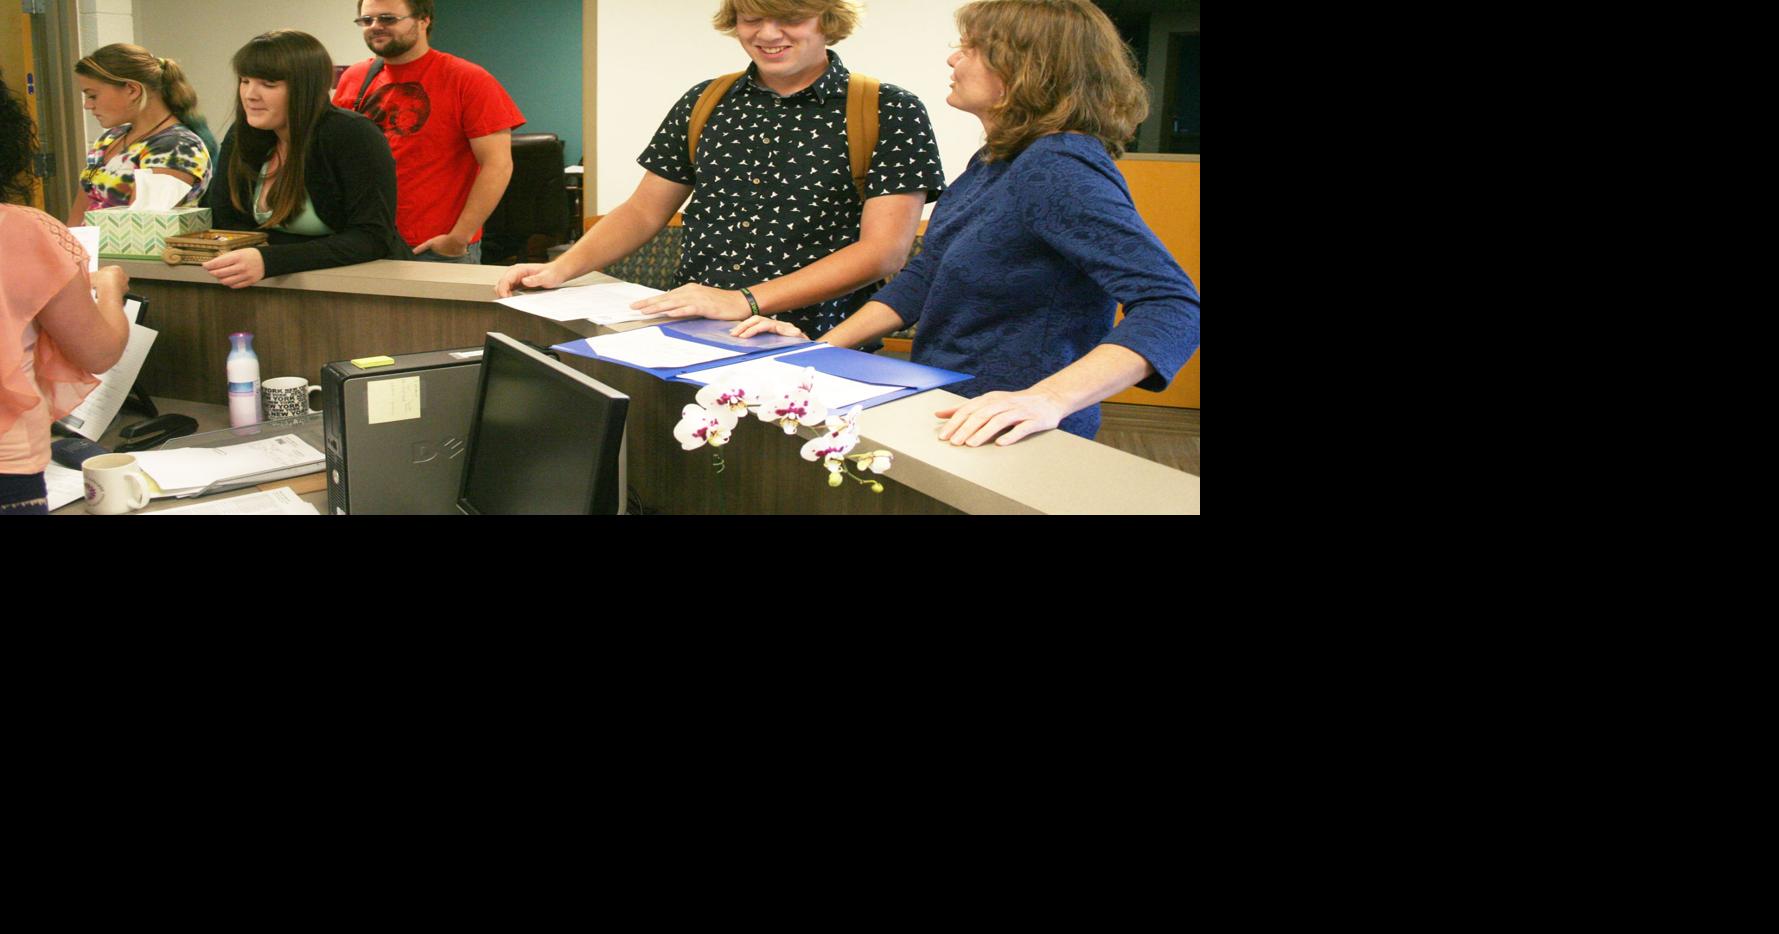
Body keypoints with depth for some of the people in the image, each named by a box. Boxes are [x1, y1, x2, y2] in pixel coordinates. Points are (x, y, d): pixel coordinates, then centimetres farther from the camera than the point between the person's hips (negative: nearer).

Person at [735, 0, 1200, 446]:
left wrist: (1048, 399, -40)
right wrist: (820, 347, 6)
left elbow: (1173, 305, -29)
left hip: (1008, 442, -8)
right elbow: (925, 277, 17)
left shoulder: (1059, 172, -19)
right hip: (946, 423, 8)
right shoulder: (994, 161, 9)